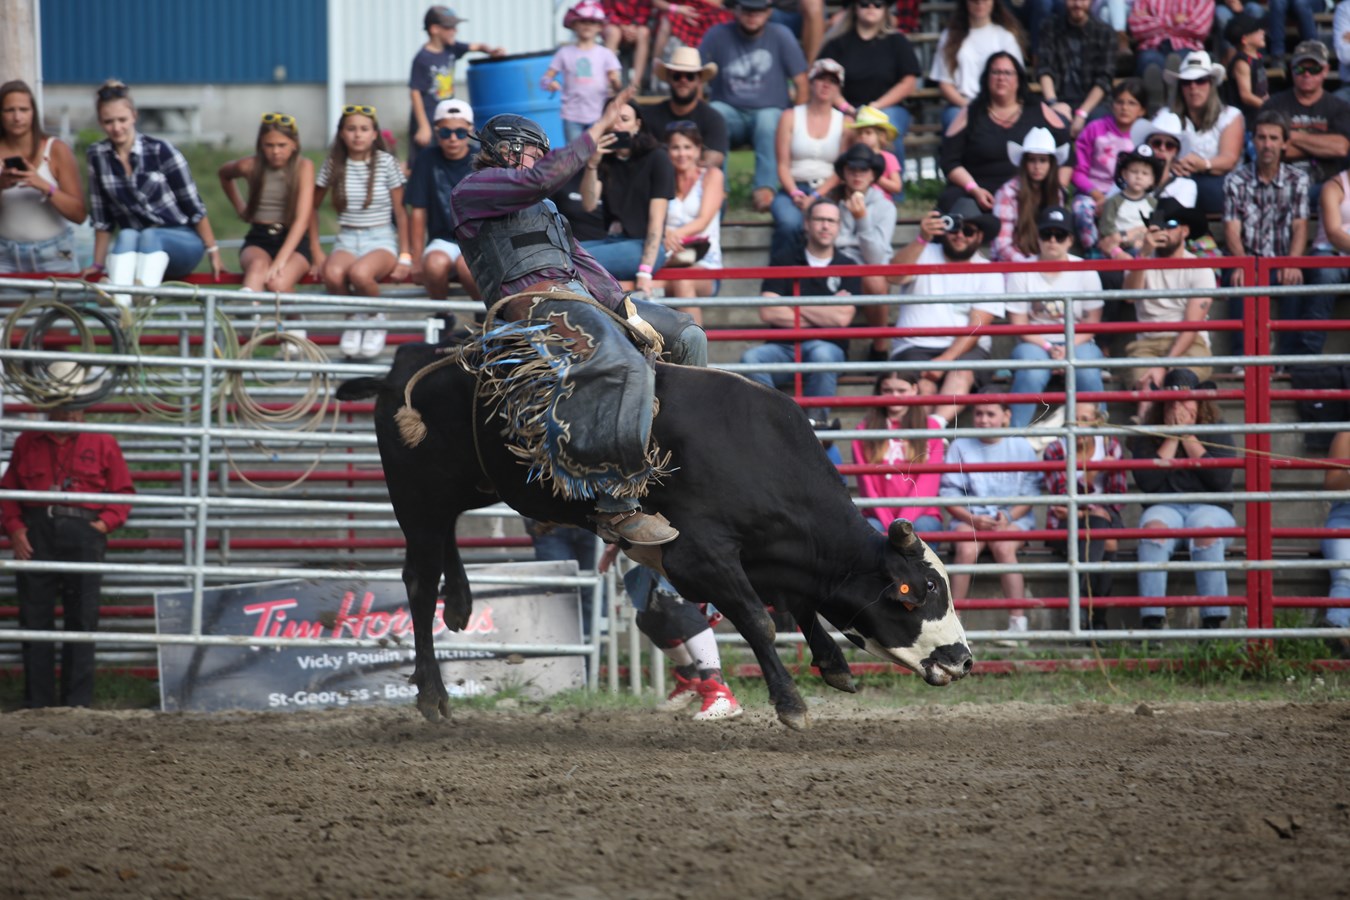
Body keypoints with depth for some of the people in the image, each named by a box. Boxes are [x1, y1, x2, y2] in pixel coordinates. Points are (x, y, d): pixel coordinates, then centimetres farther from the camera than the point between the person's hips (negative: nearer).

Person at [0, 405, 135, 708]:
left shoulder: (103, 444, 9)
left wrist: (106, 522, -8)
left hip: (83, 535, -1)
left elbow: (123, 491, 8)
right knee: (35, 619, 1)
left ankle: (77, 702, 4)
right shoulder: (28, 442, 13)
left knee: (82, 621, 0)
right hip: (35, 534, 1)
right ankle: (37, 703, 6)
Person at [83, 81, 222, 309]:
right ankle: (118, 299, -60)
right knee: (126, 236, -31)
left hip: (182, 241, -2)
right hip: (134, 251, 2)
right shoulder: (97, 156, 2)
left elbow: (194, 206, -3)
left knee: (149, 236, -33)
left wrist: (213, 251, -1)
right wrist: (98, 264, 7)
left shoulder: (160, 151, -8)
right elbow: (102, 218, 8)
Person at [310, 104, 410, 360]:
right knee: (332, 274, -35)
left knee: (359, 273, -38)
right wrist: (316, 252, 8)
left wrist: (405, 258, -4)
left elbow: (401, 212, 2)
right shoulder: (334, 164, 6)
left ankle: (377, 318, -6)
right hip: (347, 240, 2)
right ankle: (354, 319, -5)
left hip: (382, 240, -2)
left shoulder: (386, 163, 0)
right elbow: (313, 207, 16)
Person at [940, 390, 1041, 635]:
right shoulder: (961, 447, 7)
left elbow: (1030, 492, 3)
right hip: (969, 517, 1)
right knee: (966, 549, -31)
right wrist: (974, 519, -12)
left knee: (1003, 547, -33)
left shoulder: (1021, 447, 6)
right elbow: (949, 494, 3)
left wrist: (1008, 517, -15)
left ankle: (1018, 622, -33)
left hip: (1014, 517, -1)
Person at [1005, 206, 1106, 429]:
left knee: (1088, 374, -32)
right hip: (1035, 343, -1)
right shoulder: (1022, 272, 0)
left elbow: (1091, 323, 1)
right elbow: (1018, 325, -3)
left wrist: (1068, 349, -16)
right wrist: (1049, 349, -17)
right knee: (1030, 375, -34)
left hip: (1077, 343, 1)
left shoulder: (1084, 271, 2)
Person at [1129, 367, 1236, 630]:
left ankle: (1213, 621, -37)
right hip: (1165, 507, 1)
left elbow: (1221, 479, -11)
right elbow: (1146, 483, -9)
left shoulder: (1216, 431, 5)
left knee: (1206, 532, -36)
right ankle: (1152, 621, -40)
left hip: (1209, 507, -1)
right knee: (1154, 529, -34)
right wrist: (1172, 438, -7)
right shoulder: (1148, 437, 6)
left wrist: (1188, 436, -10)